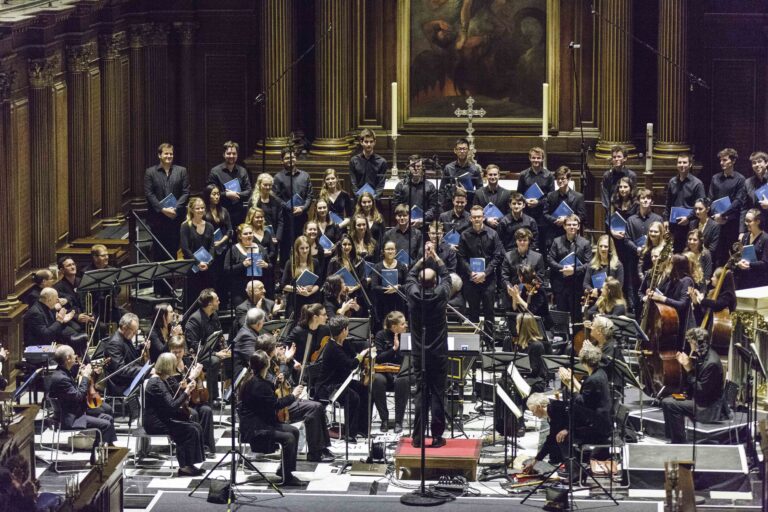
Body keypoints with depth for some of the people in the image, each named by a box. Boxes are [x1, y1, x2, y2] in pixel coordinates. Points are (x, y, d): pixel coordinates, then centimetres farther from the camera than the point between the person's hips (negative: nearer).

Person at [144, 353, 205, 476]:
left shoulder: (162, 380, 12)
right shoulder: (156, 383, -20)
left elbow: (172, 401, 16)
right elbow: (172, 406, -25)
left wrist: (183, 390, 2)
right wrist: (186, 392, -20)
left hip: (164, 419, 10)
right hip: (155, 423, -10)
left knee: (196, 427, -1)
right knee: (190, 430, -18)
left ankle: (188, 465, 1)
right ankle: (185, 467, -8)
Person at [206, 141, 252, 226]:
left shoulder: (242, 171, 11)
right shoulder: (215, 171, 1)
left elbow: (249, 191, 8)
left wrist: (237, 194, -10)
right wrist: (226, 194, -15)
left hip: (239, 213, 3)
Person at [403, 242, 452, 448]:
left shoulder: (413, 295, -10)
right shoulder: (440, 295, -13)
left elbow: (410, 276, 11)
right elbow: (446, 276, 7)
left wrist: (424, 258, 13)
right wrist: (435, 257, 14)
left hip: (419, 353, 2)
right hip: (438, 353, -2)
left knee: (420, 392, 6)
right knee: (437, 394, 1)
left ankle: (418, 437, 4)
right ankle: (437, 437, 1)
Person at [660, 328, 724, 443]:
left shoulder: (711, 363, -24)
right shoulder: (701, 356, 5)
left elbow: (702, 391, -24)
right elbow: (689, 382, 13)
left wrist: (689, 370, -22)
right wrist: (684, 365, -2)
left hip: (709, 408, -10)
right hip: (698, 399, 10)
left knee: (672, 405, -20)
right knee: (666, 401, 7)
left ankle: (679, 443, -11)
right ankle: (672, 440, 11)